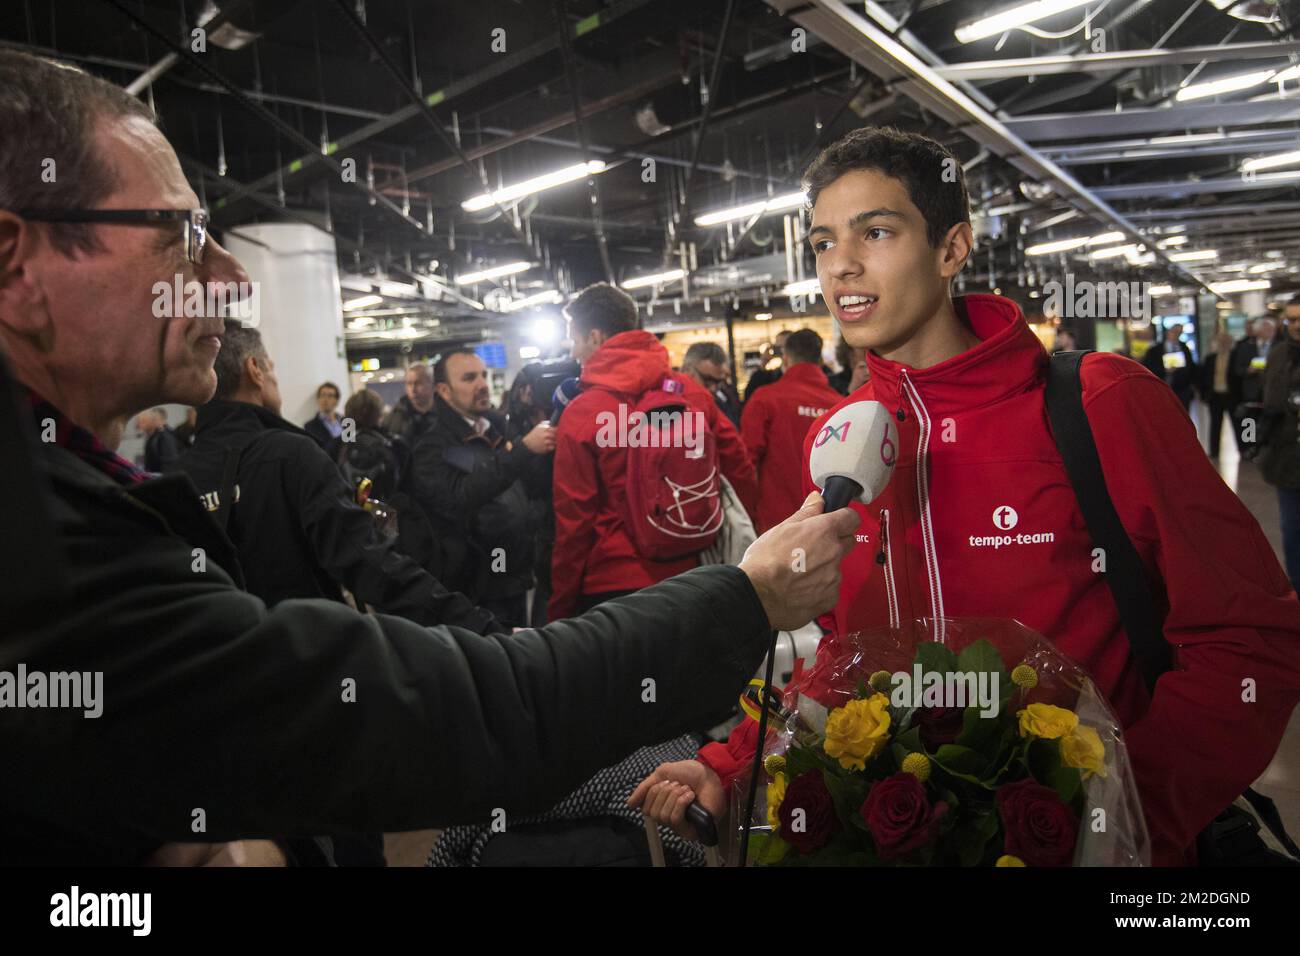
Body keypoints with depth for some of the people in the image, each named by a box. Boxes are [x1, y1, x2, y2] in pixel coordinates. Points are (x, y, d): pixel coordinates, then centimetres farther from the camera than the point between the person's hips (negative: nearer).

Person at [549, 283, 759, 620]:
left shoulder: (582, 414, -12)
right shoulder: (692, 391, -1)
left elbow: (573, 524, -10)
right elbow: (741, 473, 4)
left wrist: (560, 611, 0)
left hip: (614, 586, -4)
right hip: (690, 577, 4)